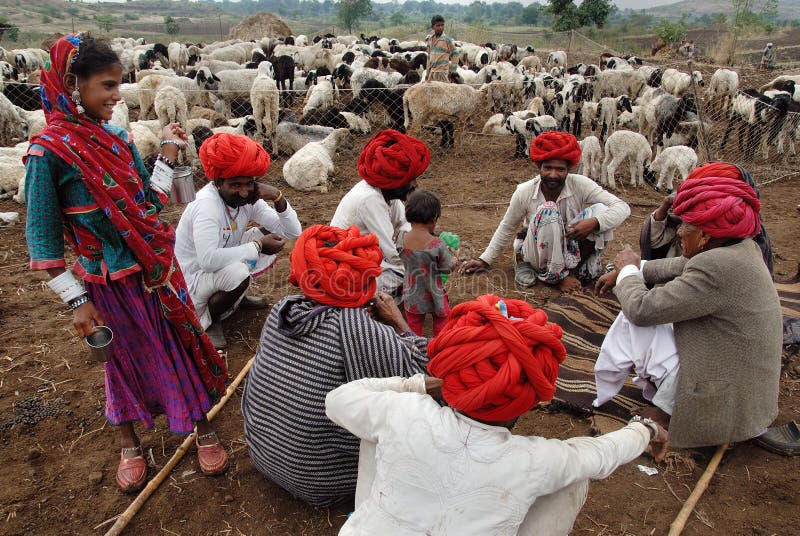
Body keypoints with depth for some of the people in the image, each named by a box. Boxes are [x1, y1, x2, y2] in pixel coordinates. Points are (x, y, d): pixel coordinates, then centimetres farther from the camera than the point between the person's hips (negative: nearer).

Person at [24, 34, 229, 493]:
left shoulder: (117, 138, 0)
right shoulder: (48, 151, -14)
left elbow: (150, 202, 4)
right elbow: (42, 237, -11)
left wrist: (168, 154, -4)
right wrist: (77, 300, -12)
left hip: (157, 266, 4)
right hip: (110, 281, -4)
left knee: (181, 345, 12)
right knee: (125, 358, 13)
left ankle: (203, 428, 32)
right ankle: (130, 444, 38)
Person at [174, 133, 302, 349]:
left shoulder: (248, 198, -7)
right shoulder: (206, 204, -29)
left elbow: (293, 232, -8)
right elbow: (209, 260, -40)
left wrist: (278, 197, -25)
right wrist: (258, 246, -31)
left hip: (222, 266, 8)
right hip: (190, 283, -8)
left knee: (270, 233, -2)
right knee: (237, 273, -37)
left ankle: (238, 296, 12)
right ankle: (208, 319, -5)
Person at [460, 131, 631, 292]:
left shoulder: (580, 185, -16)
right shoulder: (524, 192, -16)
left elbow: (622, 207, -18)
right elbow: (507, 228, -2)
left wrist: (594, 222, -36)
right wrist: (485, 260, 0)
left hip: (571, 251, 2)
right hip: (539, 253, -2)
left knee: (600, 210, -22)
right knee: (547, 210, -31)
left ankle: (573, 269, -9)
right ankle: (557, 276, -17)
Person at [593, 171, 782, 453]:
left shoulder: (716, 267, -29)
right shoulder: (744, 248, -2)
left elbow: (641, 309, -24)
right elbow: (680, 266, 14)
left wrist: (628, 270, -5)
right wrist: (628, 272, 11)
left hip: (725, 406, -9)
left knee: (635, 319, -10)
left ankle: (669, 405, 4)